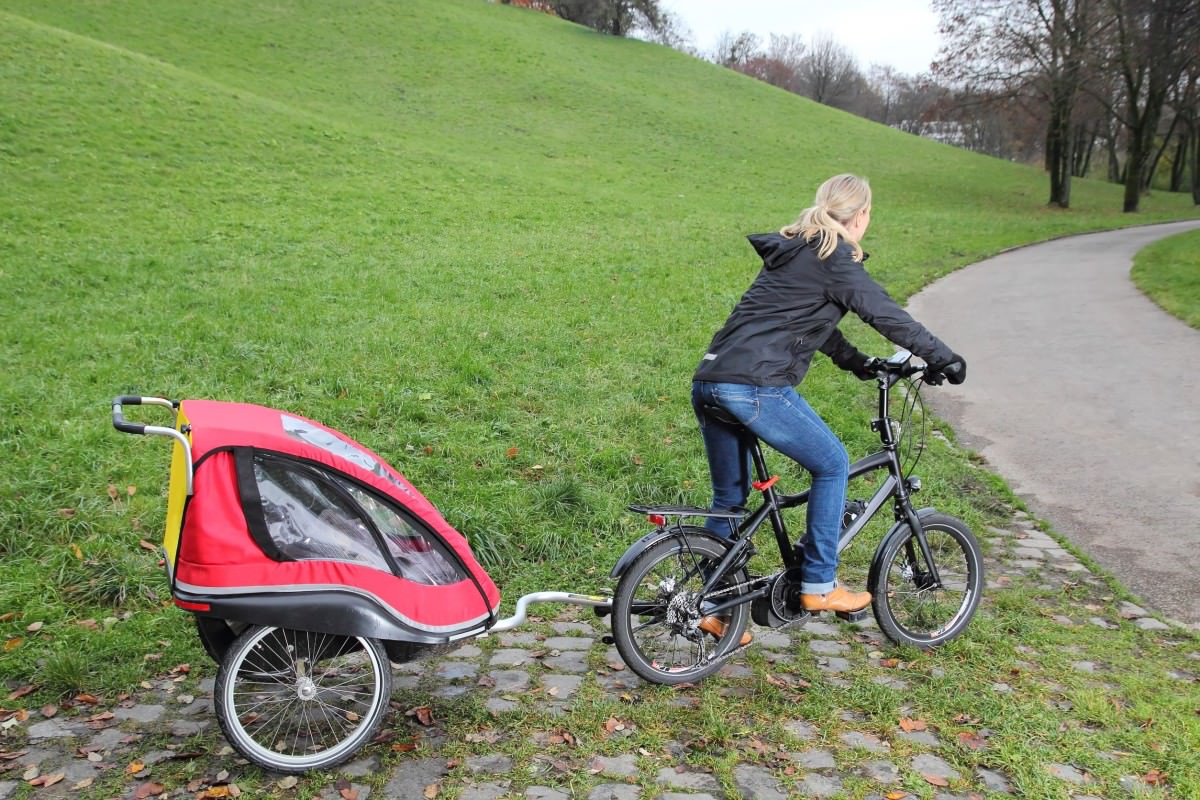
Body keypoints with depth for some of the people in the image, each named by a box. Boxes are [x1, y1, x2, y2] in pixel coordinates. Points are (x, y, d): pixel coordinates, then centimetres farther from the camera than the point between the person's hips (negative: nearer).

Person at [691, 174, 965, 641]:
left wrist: (858, 363, 32)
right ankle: (818, 586, 17)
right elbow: (887, 315, -4)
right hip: (756, 387, -9)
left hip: (708, 381, 9)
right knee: (832, 464, 9)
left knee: (729, 498, 18)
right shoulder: (834, 257, -3)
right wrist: (944, 359, 5)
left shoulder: (792, 250, 24)